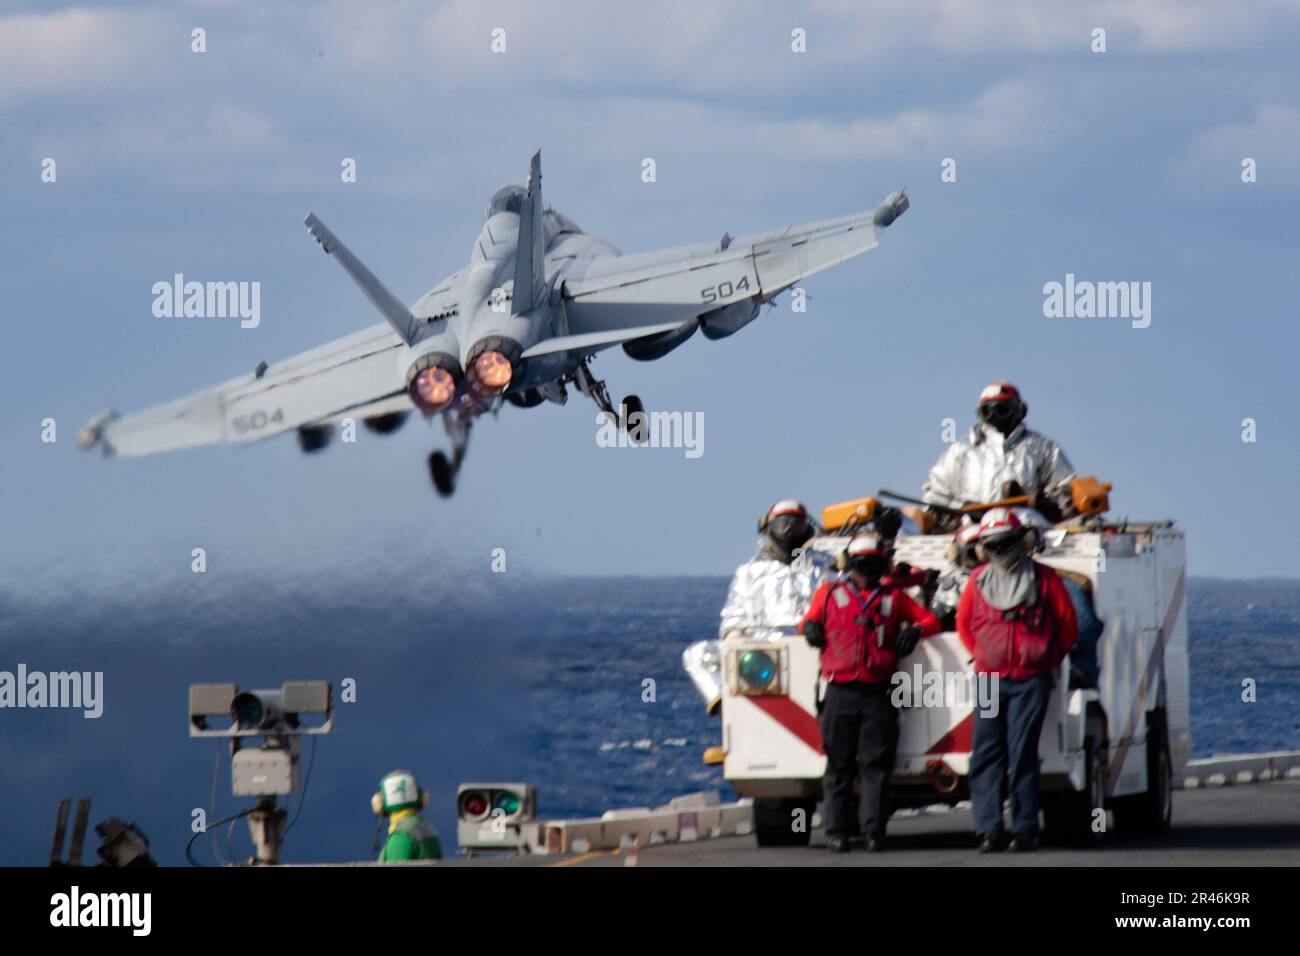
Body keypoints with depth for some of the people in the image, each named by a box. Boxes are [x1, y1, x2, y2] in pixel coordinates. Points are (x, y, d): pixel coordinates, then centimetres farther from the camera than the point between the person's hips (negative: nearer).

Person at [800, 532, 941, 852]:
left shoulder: (894, 599, 17)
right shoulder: (829, 594, 17)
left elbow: (930, 620, 22)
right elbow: (809, 620, 26)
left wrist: (916, 629, 1)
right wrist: (809, 627, 3)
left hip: (878, 694, 0)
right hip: (840, 692, 0)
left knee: (875, 764, -5)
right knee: (839, 764, 0)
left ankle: (873, 829, -7)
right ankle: (837, 830, 2)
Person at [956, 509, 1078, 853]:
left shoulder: (1043, 578, 1)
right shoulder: (978, 580, 8)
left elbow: (1068, 625, 10)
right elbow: (963, 623, 22)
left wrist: (1049, 659, 12)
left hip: (1031, 680, -3)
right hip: (988, 679, 3)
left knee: (1022, 754, -7)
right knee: (986, 753, -5)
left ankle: (1025, 829, -3)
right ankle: (989, 829, -6)